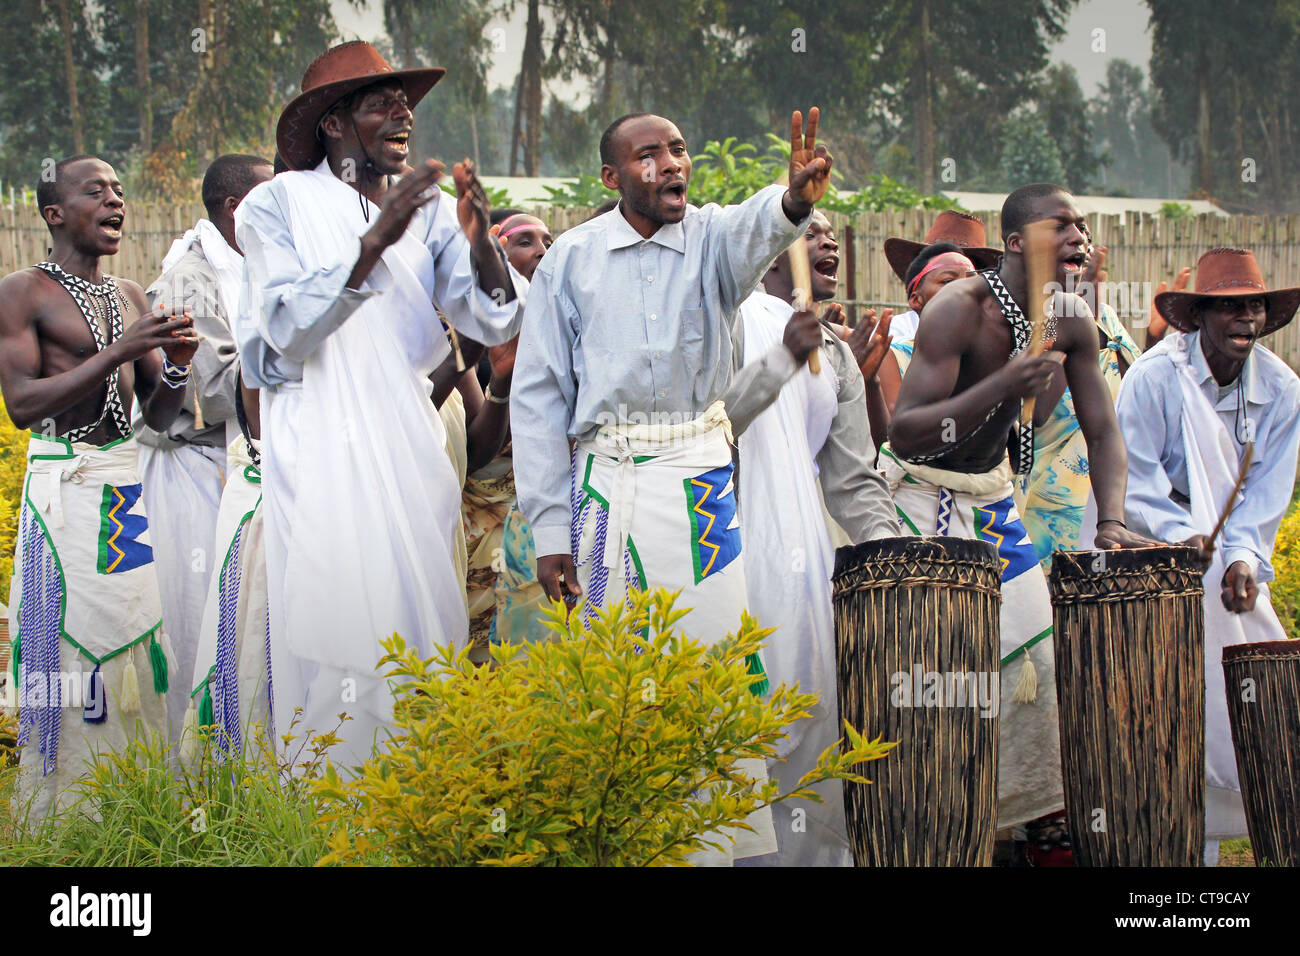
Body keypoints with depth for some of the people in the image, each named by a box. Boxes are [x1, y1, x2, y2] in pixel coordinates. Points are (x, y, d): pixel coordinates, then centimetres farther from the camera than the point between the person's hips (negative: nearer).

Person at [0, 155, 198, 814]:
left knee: (136, 636, 4)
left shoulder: (130, 298, 16)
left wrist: (174, 367, -5)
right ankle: (62, 815, -3)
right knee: (71, 643, -8)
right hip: (64, 484, -6)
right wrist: (117, 353, -19)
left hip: (130, 483, 6)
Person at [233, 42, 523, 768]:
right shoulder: (280, 204, 1)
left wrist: (479, 243, -17)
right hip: (322, 454, -4)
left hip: (410, 448, 4)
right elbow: (288, 328, -12)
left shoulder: (430, 210, 10)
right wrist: (374, 243, -21)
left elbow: (494, 323, 2)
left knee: (422, 624, -1)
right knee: (337, 633, -7)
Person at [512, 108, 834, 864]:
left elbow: (754, 232, -21)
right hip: (607, 482, 0)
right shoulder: (572, 258, 6)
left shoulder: (711, 237, 5)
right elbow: (539, 396, 6)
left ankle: (729, 842, 0)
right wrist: (549, 528, -1)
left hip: (701, 483, 0)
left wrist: (794, 200, -47)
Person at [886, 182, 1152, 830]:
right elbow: (903, 433, -33)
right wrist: (1002, 385, -44)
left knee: (1033, 646, 6)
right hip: (919, 492, -7)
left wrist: (1111, 522, -16)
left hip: (992, 493, 7)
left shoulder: (1071, 320, -5)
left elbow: (1102, 432, 1)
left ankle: (1033, 808, 18)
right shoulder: (960, 310, -26)